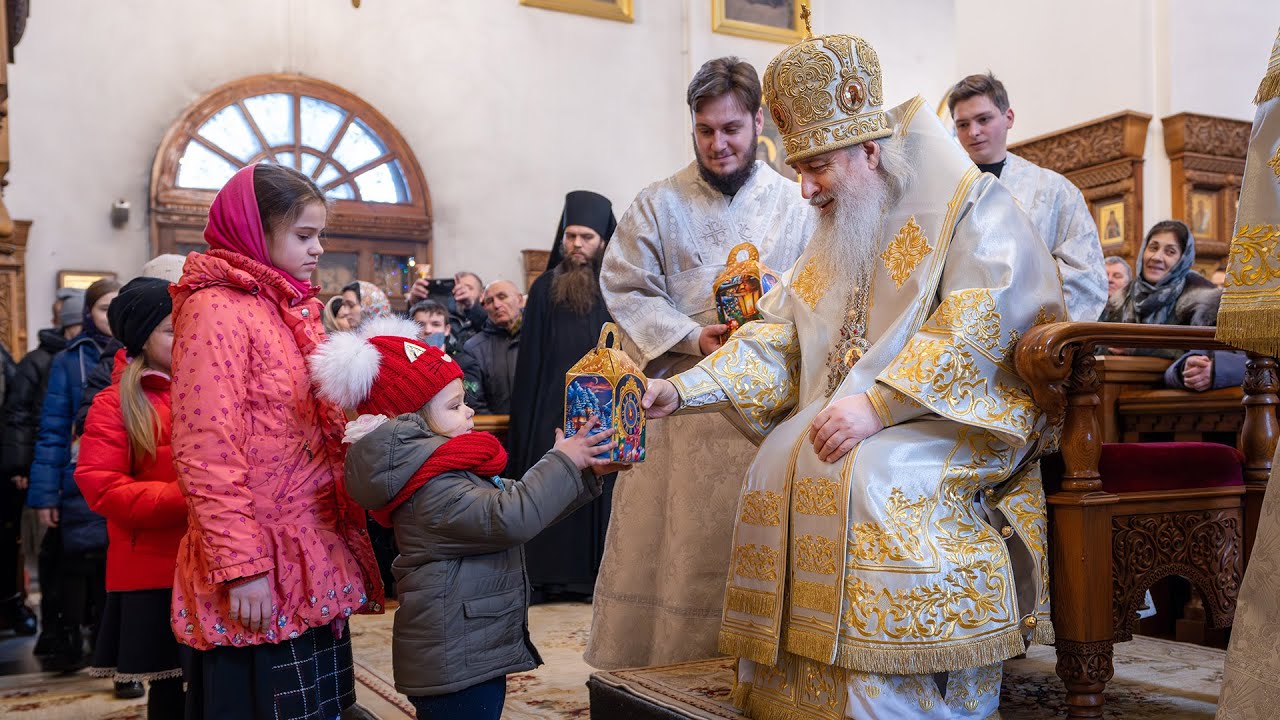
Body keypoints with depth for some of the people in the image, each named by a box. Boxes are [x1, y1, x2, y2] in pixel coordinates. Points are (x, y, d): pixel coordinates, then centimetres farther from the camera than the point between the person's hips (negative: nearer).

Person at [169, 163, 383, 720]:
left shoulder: (290, 309, 14)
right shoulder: (216, 309, -12)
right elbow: (208, 454, -18)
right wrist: (240, 567, -20)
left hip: (317, 559, 8)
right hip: (263, 586, -8)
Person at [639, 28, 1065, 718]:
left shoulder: (973, 206, -3)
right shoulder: (836, 236, 19)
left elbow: (977, 329, -17)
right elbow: (776, 343, 13)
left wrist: (877, 405, -26)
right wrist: (680, 390, -1)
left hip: (956, 421, -6)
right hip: (847, 421, 7)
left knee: (868, 473, -32)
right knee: (777, 466, -17)